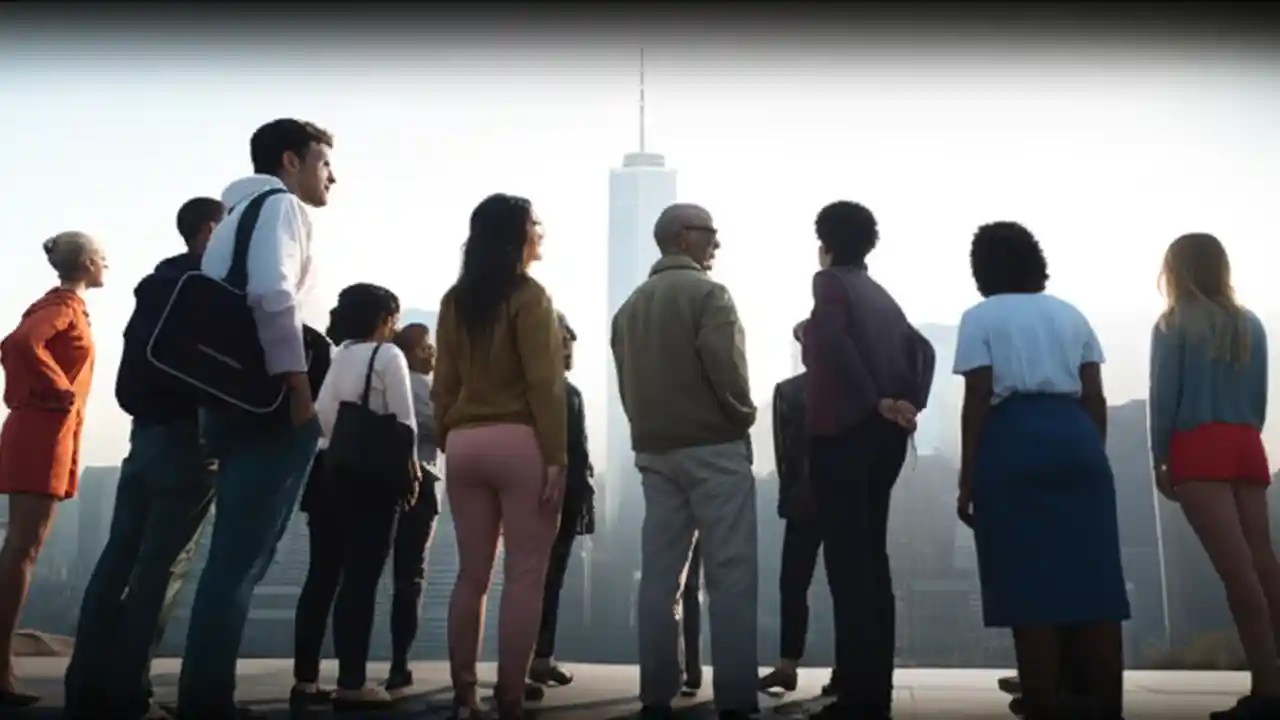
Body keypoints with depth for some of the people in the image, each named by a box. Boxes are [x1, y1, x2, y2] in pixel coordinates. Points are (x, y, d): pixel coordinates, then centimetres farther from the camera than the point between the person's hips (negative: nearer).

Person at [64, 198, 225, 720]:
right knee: (162, 565, -6)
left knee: (121, 557, 6)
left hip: (146, 428, 8)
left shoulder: (157, 283, 17)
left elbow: (137, 355, 17)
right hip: (187, 434, -8)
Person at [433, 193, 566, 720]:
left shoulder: (455, 300, 13)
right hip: (519, 443, -6)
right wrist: (556, 457, -12)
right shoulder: (528, 295, -4)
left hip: (464, 445, 6)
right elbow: (543, 382, -11)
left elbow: (444, 384, 12)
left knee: (472, 574, 10)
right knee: (524, 575, -2)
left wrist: (447, 443, 15)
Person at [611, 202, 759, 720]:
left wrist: (649, 426, 13)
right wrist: (744, 415, -2)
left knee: (659, 574, 7)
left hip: (653, 450, 7)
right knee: (730, 574, -4)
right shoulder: (706, 292, -6)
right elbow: (725, 367, -17)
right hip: (713, 446, -7)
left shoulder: (630, 306, 16)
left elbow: (626, 381, 12)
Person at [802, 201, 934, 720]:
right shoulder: (881, 295, 19)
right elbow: (921, 348, 14)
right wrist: (910, 403, 2)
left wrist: (876, 402, -16)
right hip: (884, 436, 8)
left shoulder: (829, 282, -3)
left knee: (847, 560, -7)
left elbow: (834, 341, -20)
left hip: (844, 434, -8)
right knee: (871, 556, 11)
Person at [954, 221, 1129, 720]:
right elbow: (1095, 398, 11)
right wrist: (1094, 454, 18)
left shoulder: (980, 318, 6)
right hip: (1077, 438, 4)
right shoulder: (1070, 314, 19)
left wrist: (967, 479, -3)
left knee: (1028, 582, -2)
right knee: (1093, 577, 5)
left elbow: (978, 400, -4)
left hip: (1013, 442, -4)